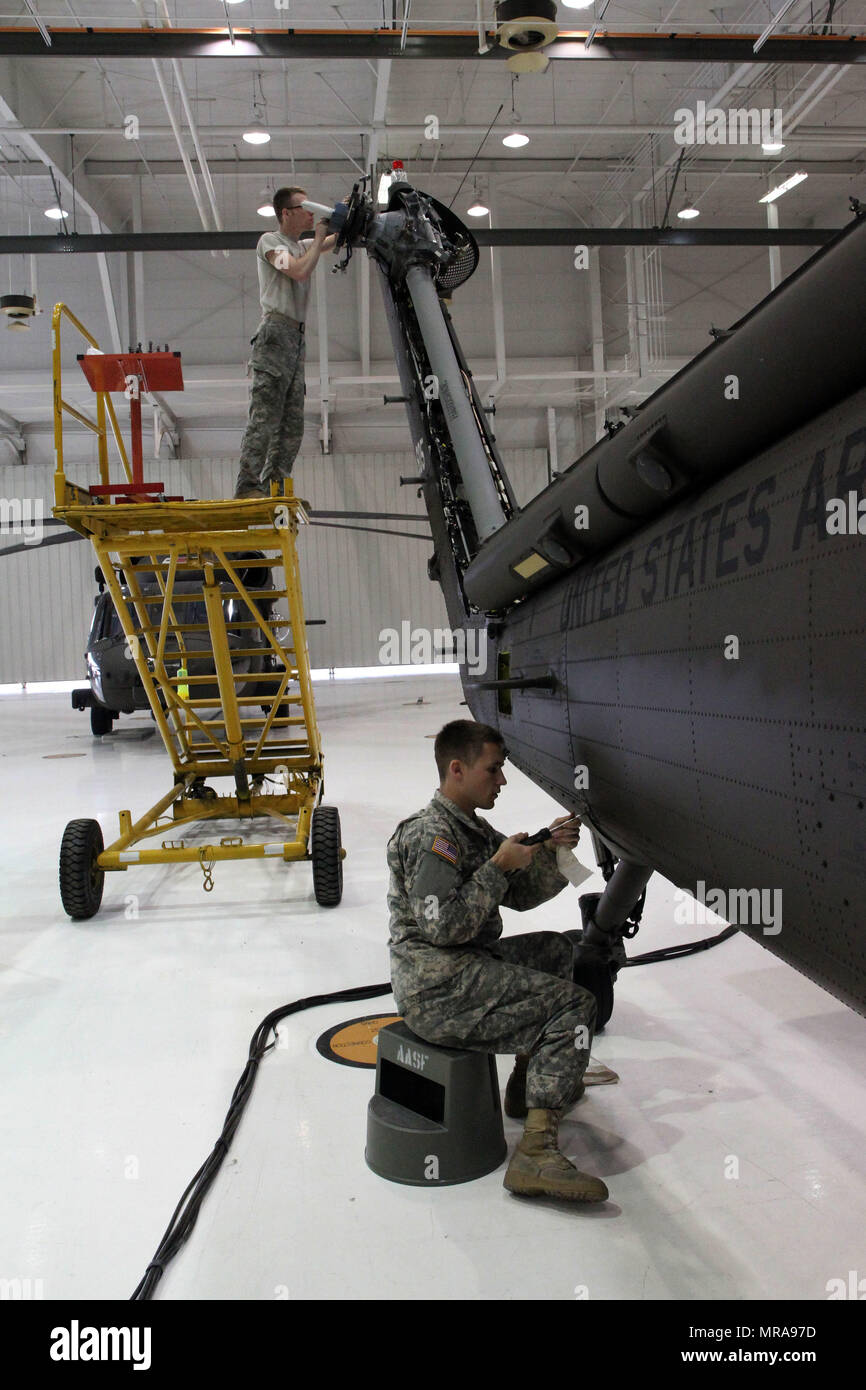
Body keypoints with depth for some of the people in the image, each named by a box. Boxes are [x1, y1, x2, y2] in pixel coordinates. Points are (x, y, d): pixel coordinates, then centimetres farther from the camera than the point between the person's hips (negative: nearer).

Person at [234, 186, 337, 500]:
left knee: (292, 422, 2)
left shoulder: (301, 246, 26)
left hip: (296, 336, 9)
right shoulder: (269, 241, 2)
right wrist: (319, 238, -4)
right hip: (276, 333, -9)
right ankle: (248, 488, -21)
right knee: (265, 416, -17)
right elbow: (300, 271, -14)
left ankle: (274, 488, 3)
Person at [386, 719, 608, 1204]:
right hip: (436, 987, -11)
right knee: (574, 1005, -17)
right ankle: (536, 1154, -22)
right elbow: (444, 925, -24)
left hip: (464, 964, 11)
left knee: (556, 950, 27)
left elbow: (520, 895, 17)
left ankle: (528, 1080, 28)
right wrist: (498, 867, -18)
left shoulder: (472, 828, 15)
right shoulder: (431, 836, -16)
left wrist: (550, 851, 0)